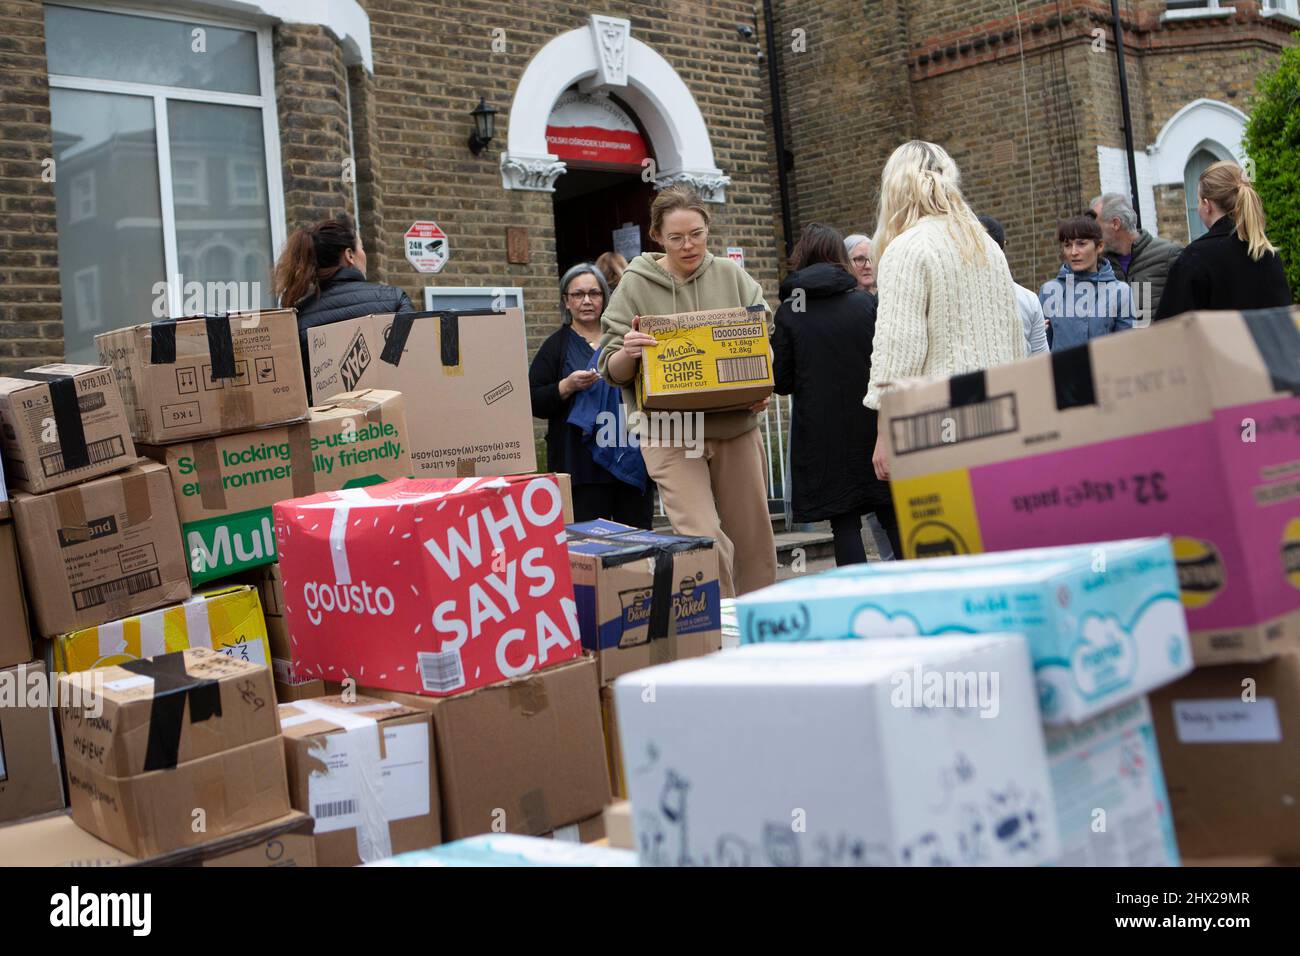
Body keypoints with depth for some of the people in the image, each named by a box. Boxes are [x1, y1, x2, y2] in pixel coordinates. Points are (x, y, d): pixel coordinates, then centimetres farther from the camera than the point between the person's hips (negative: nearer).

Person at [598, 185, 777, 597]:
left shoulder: (732, 276, 7)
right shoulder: (635, 286, 0)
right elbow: (611, 370, 1)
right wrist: (627, 353, -22)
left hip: (736, 424, 3)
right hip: (670, 433, -3)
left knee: (753, 539, 9)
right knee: (705, 539, -16)